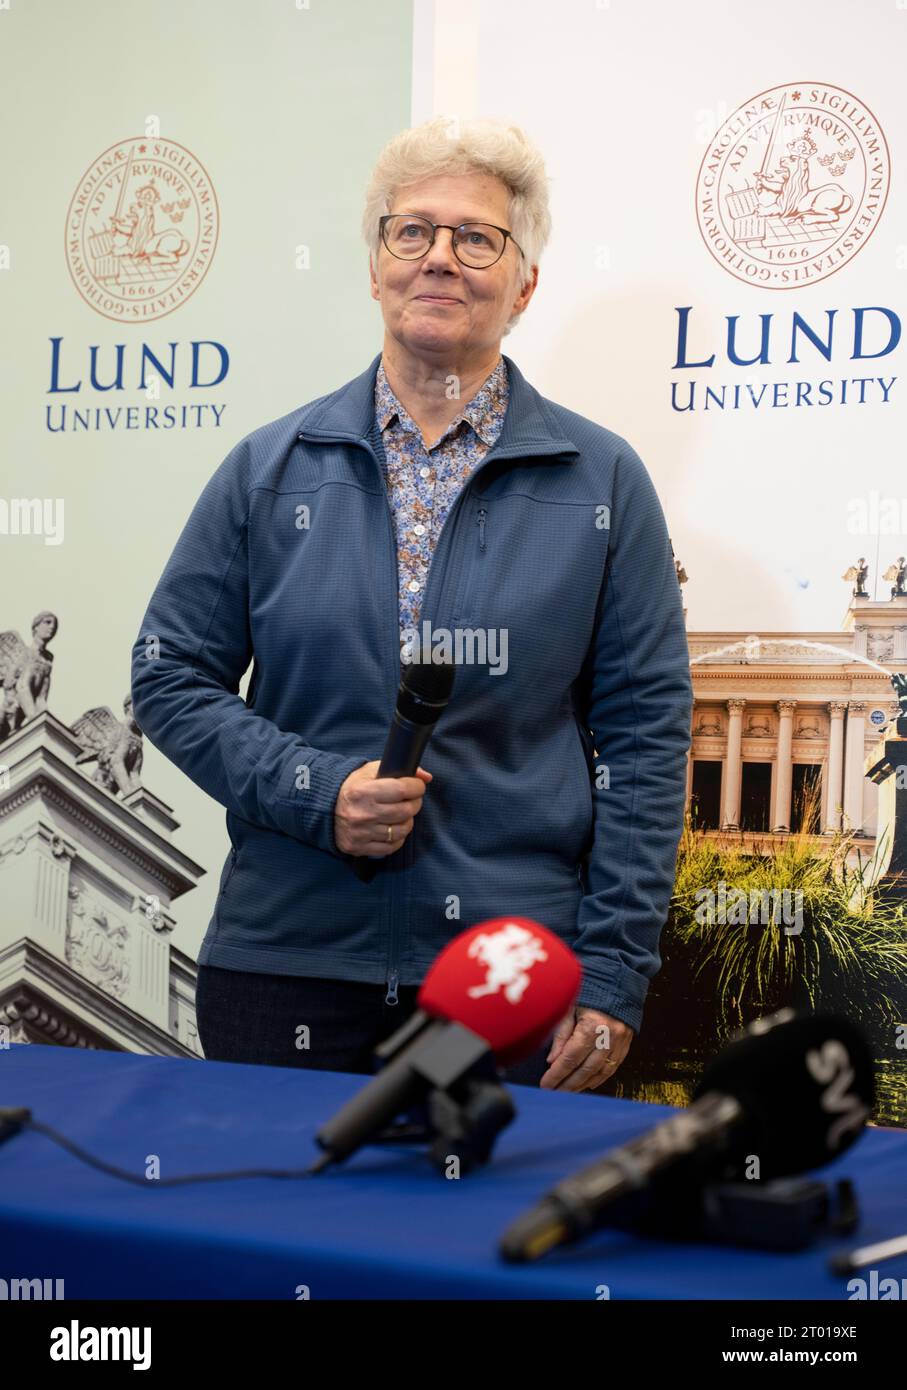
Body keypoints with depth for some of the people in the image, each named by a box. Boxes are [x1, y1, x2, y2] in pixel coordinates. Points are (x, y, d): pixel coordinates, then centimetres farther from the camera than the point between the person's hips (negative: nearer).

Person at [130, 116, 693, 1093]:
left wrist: (613, 975, -4)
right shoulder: (271, 467, 7)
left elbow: (644, 736, 2)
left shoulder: (601, 482, 4)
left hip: (518, 981, -1)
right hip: (286, 972, 1)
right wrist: (313, 792, -9)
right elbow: (170, 675, 8)